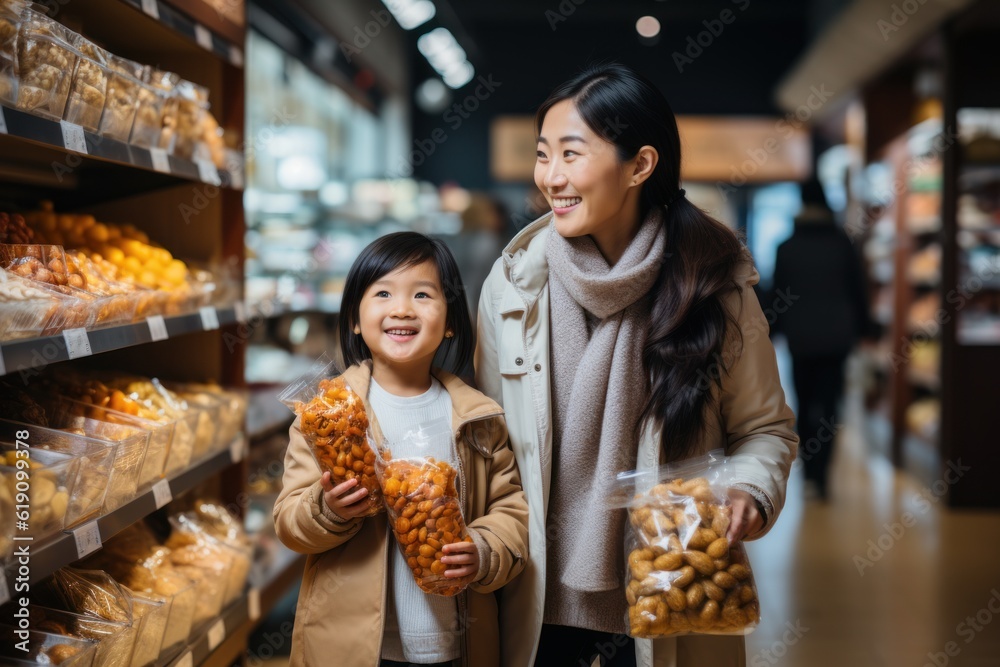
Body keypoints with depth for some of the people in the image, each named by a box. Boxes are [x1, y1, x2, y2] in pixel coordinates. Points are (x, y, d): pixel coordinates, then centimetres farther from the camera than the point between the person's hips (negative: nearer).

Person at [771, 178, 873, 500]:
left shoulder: (787, 248, -3)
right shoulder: (843, 244, -1)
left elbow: (778, 293, 0)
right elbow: (858, 289, 3)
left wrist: (773, 330, 8)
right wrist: (862, 327, 12)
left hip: (801, 336, 0)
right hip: (837, 335, 0)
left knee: (805, 403, 11)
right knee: (828, 404, 2)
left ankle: (810, 471, 12)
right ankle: (820, 475, -5)